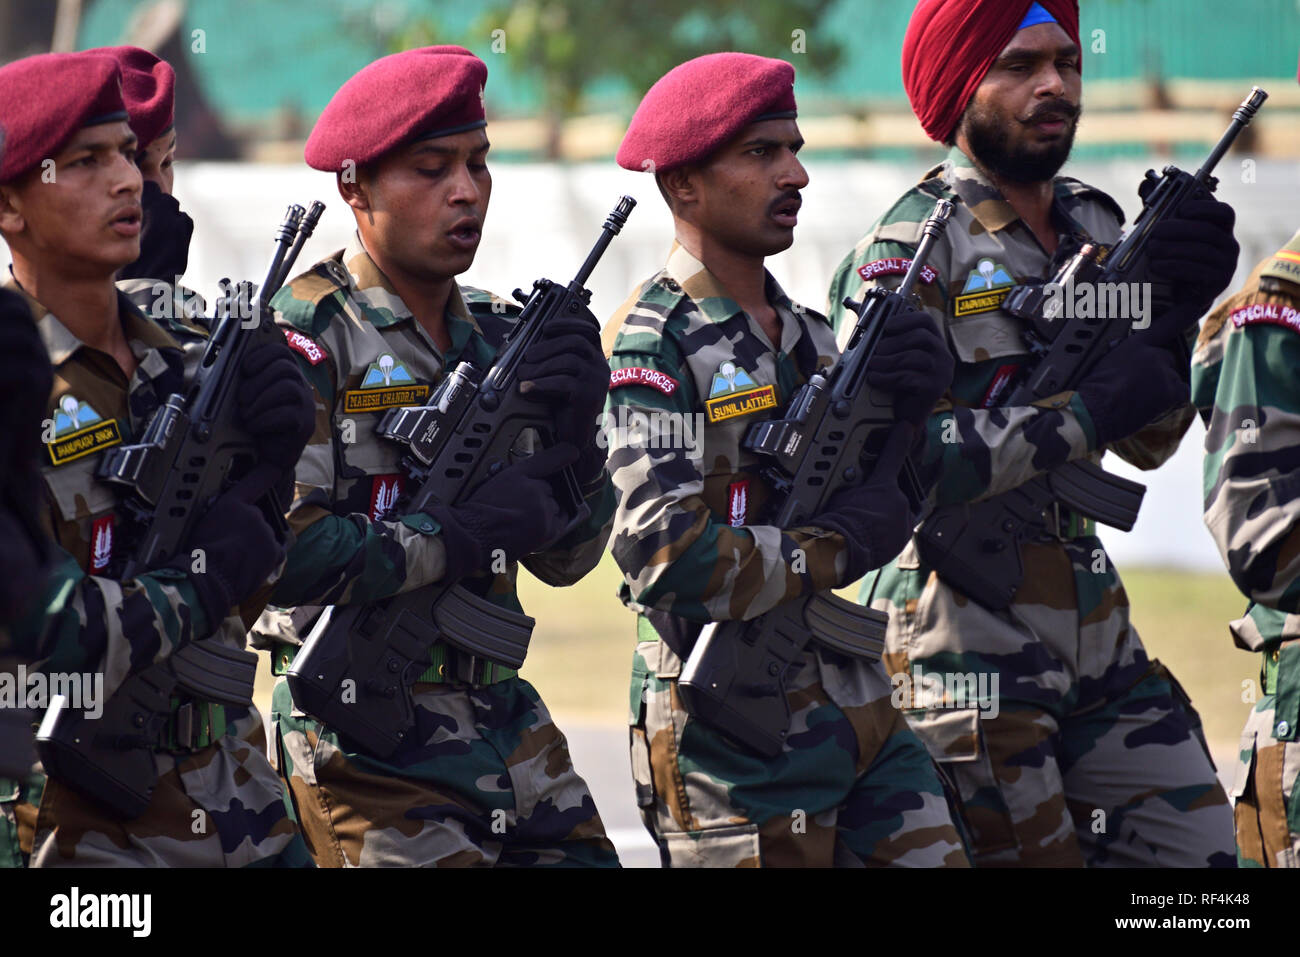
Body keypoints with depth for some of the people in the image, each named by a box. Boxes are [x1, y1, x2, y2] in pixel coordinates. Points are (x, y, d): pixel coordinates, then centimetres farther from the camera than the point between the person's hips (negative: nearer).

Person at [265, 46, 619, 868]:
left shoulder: (496, 333, 11)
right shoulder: (306, 338, -11)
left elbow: (565, 560, 12)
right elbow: (278, 554, -23)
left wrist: (577, 432, -6)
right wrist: (459, 537, -17)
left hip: (506, 718, 7)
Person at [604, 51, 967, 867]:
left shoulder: (807, 333, 13)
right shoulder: (655, 342, -12)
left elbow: (882, 509, 15)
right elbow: (660, 550, -22)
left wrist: (909, 407, -4)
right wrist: (831, 551, -13)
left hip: (854, 704, 7)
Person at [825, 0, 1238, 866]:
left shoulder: (1096, 227, 11)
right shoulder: (910, 250, -11)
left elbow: (1147, 444, 12)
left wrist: (1175, 318, -6)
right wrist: (1083, 414, -21)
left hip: (1095, 626, 7)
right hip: (964, 634, -7)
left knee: (1198, 846, 3)